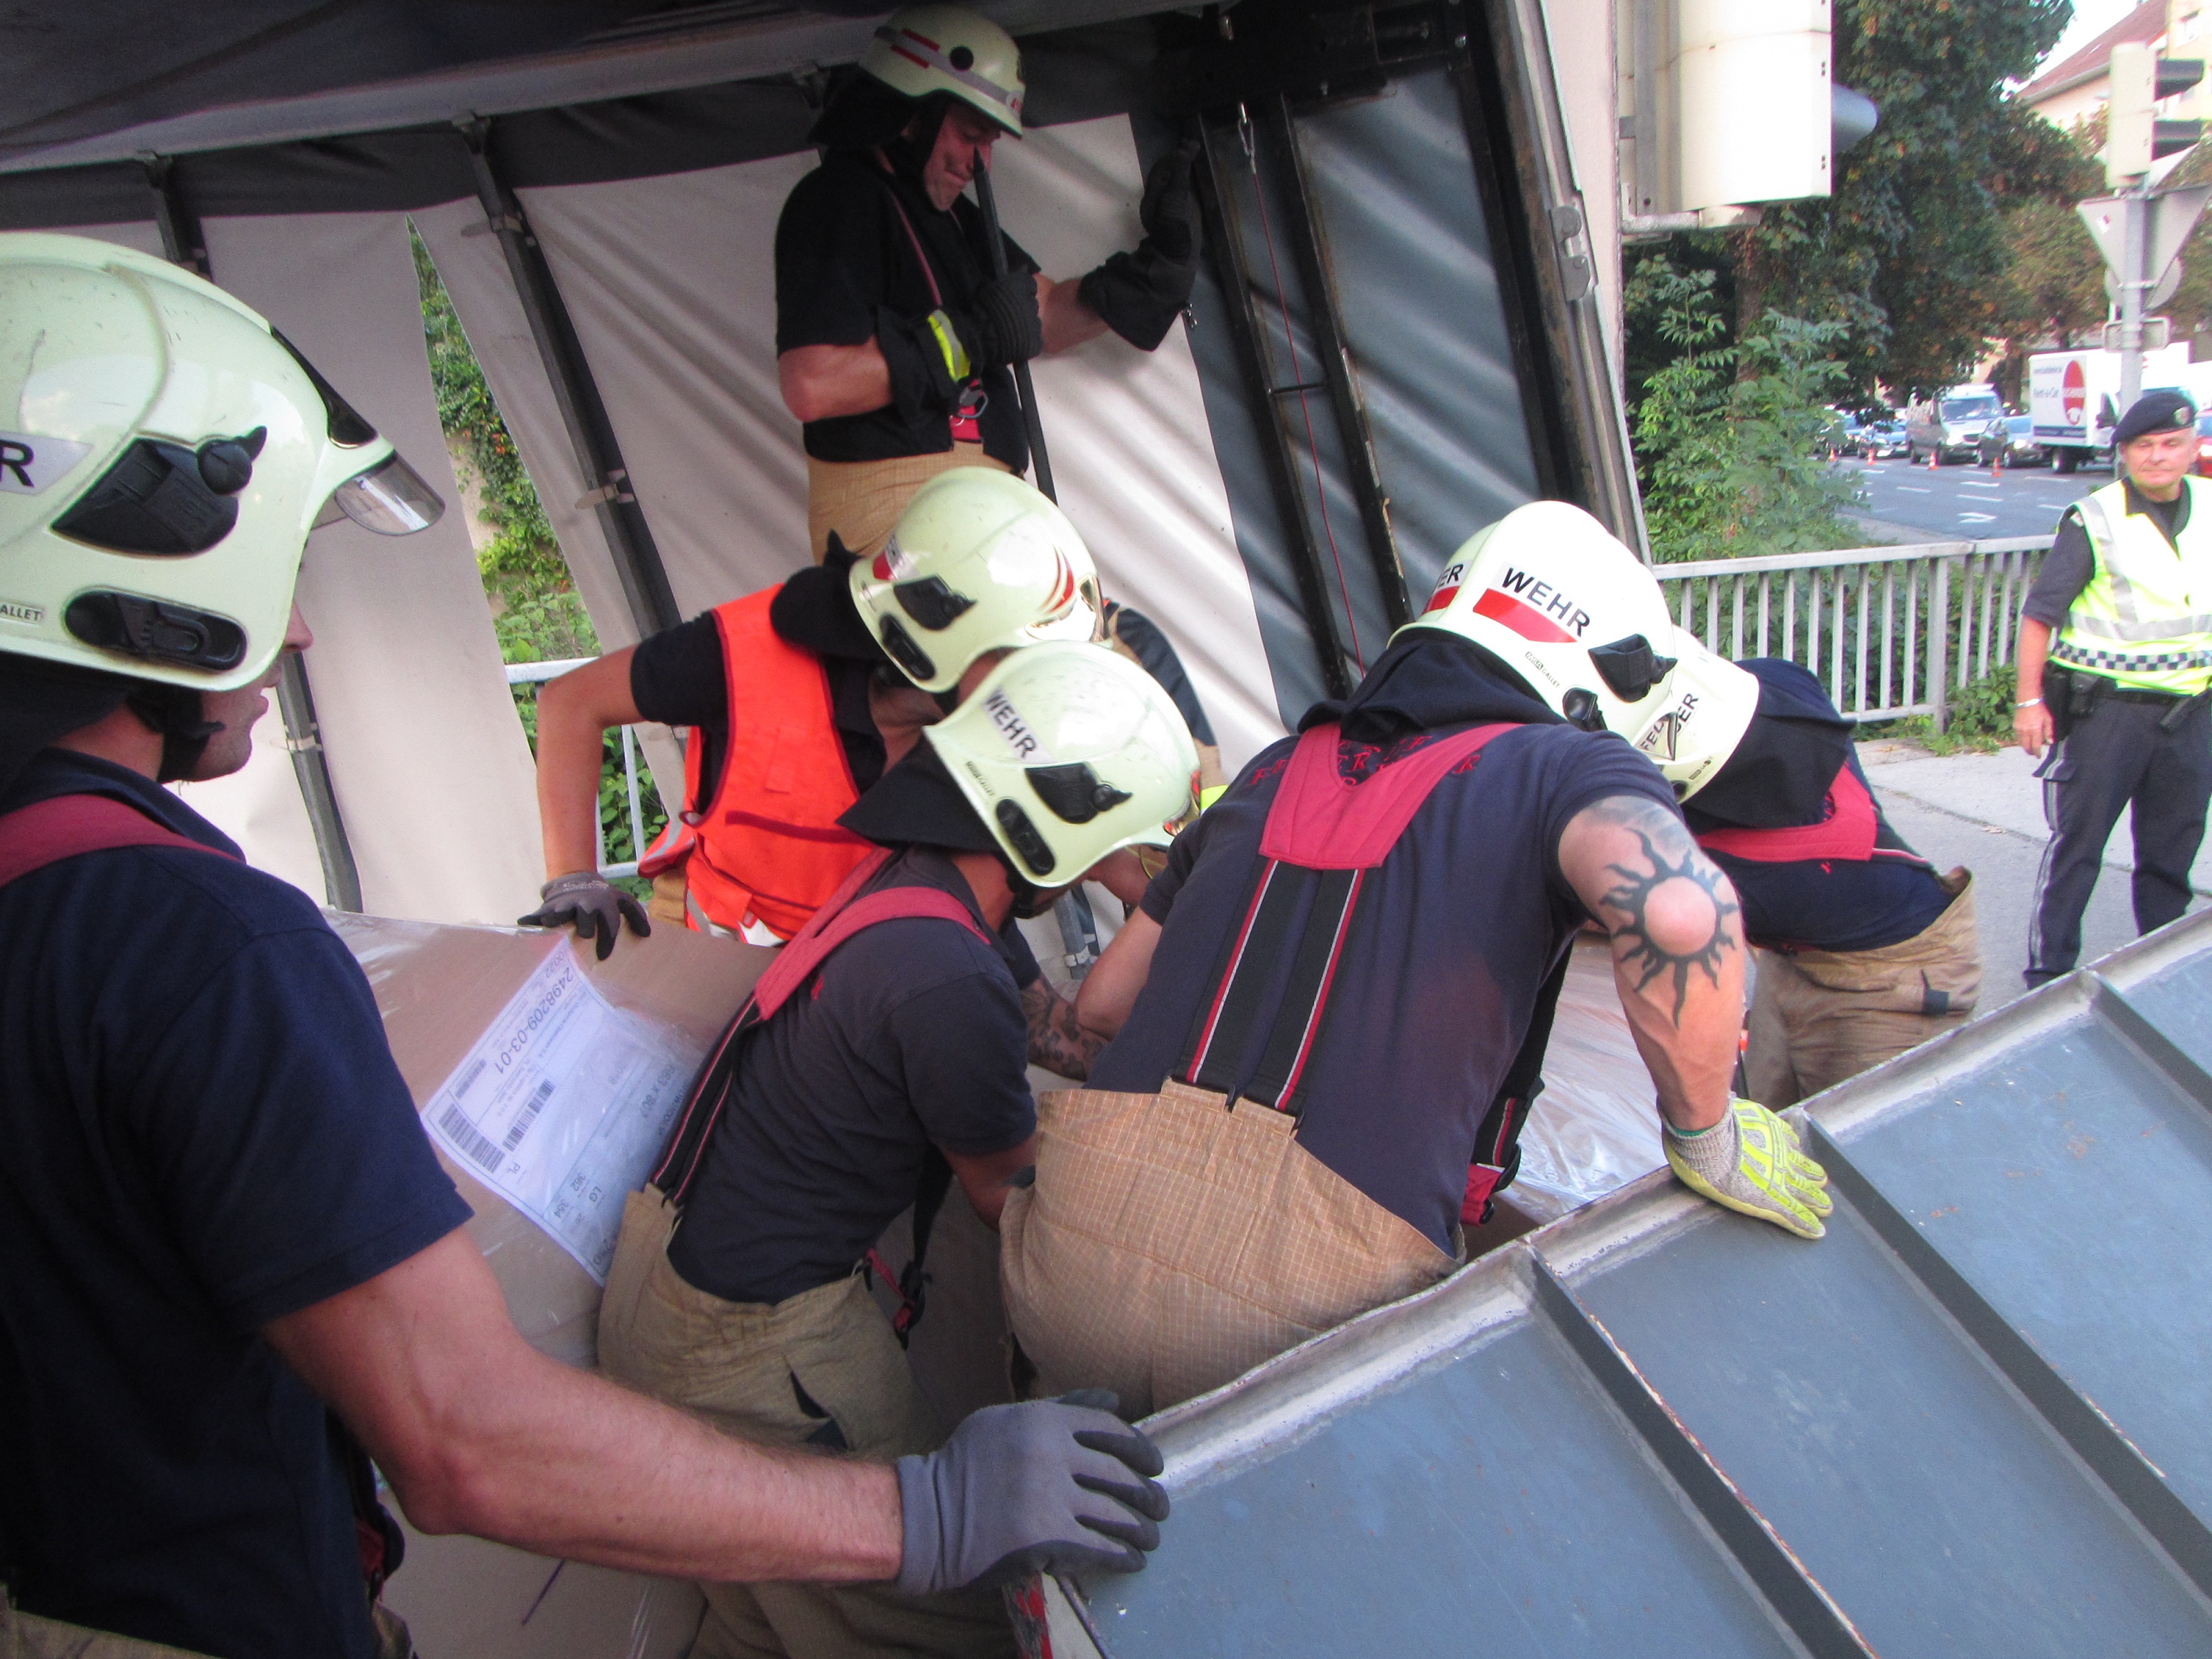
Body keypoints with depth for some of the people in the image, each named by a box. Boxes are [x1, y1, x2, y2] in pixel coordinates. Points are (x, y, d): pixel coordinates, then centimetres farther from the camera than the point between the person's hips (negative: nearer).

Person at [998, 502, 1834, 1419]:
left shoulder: (1275, 771, 19)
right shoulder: (1566, 768, 4)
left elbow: (1102, 1001, 26)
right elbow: (1679, 908, -20)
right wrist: (1707, 1139, -2)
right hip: (1296, 1306, -5)